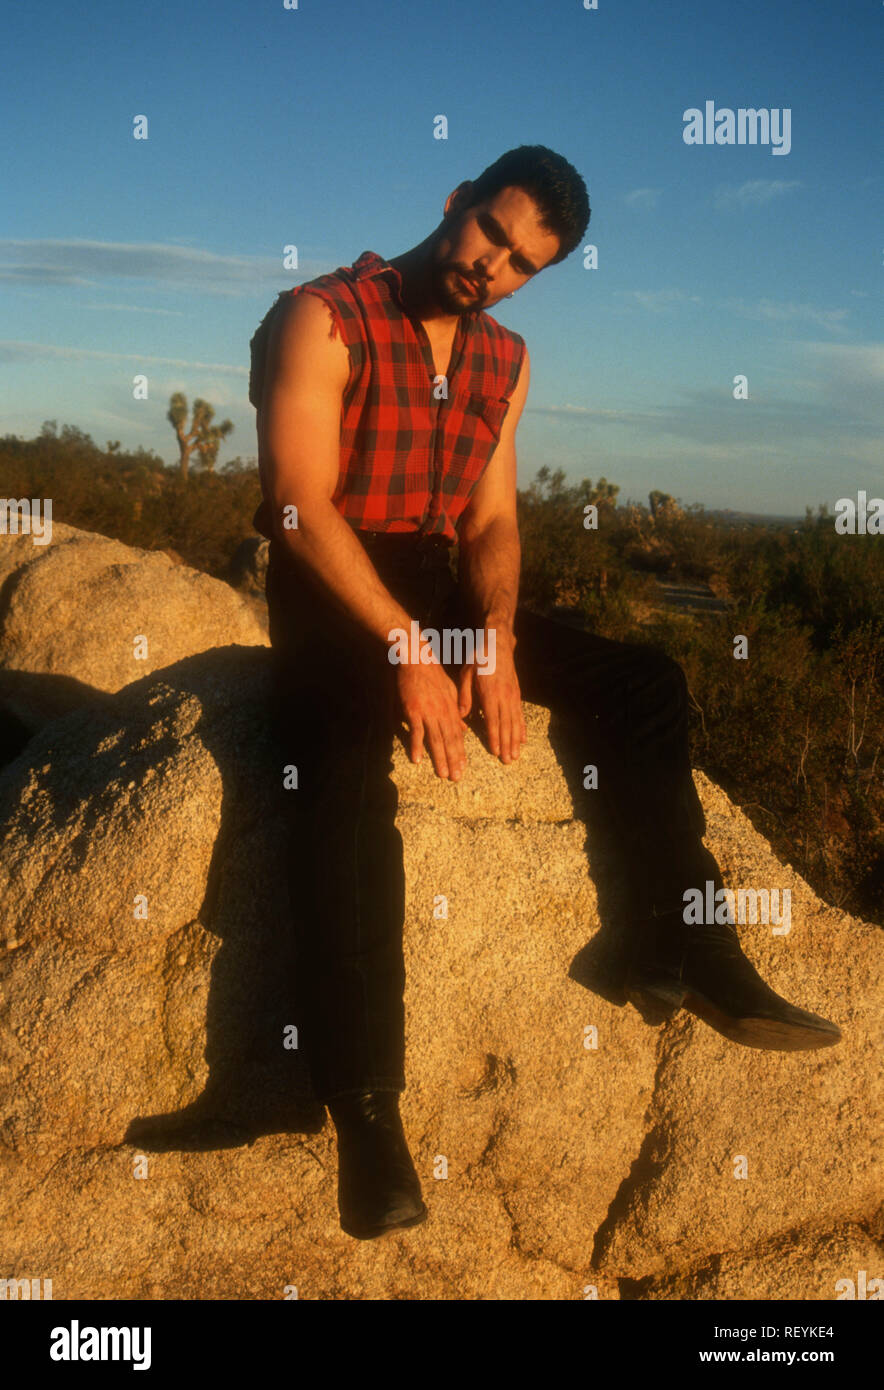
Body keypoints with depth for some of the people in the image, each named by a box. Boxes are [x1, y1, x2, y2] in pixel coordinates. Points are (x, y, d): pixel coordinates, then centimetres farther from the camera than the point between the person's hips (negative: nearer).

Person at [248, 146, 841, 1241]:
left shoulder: (504, 361, 13)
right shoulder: (323, 319, -7)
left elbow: (492, 522, 9)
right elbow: (303, 505, -16)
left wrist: (496, 640, -11)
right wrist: (409, 651, -23)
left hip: (440, 591, 7)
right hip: (332, 595, -6)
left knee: (645, 681, -7)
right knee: (344, 767, -36)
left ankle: (681, 956, -5)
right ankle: (365, 1108, -34)